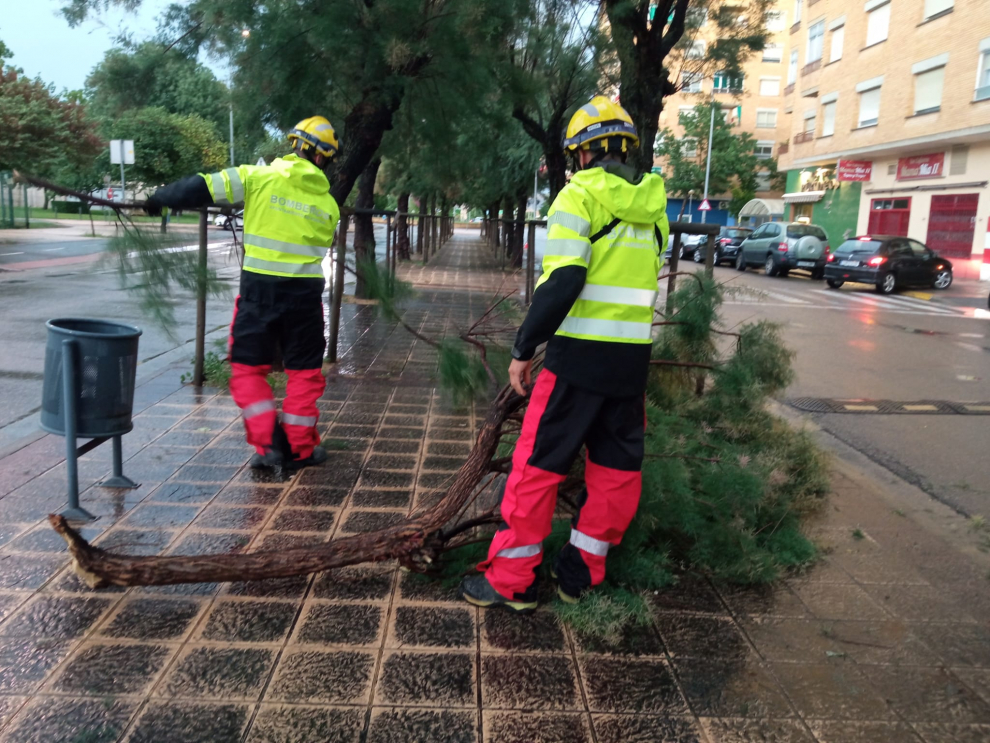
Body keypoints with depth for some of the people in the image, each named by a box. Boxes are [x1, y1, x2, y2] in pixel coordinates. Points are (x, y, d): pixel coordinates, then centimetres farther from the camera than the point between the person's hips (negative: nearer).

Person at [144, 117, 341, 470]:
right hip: (305, 294, 2)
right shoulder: (328, 203, 4)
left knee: (248, 367, 12)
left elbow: (201, 188, -6)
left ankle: (269, 444, 6)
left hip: (259, 289, -1)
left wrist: (159, 198, 10)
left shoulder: (258, 177, -4)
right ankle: (300, 448, 18)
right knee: (304, 371, 13)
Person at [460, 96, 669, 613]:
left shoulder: (580, 195, -9)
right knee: (617, 465, 14)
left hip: (578, 356, -6)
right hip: (634, 358, 7)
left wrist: (524, 348, -13)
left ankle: (511, 579, 9)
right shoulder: (652, 206, 12)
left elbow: (563, 280, -19)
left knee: (538, 461, 2)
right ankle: (581, 571, 25)